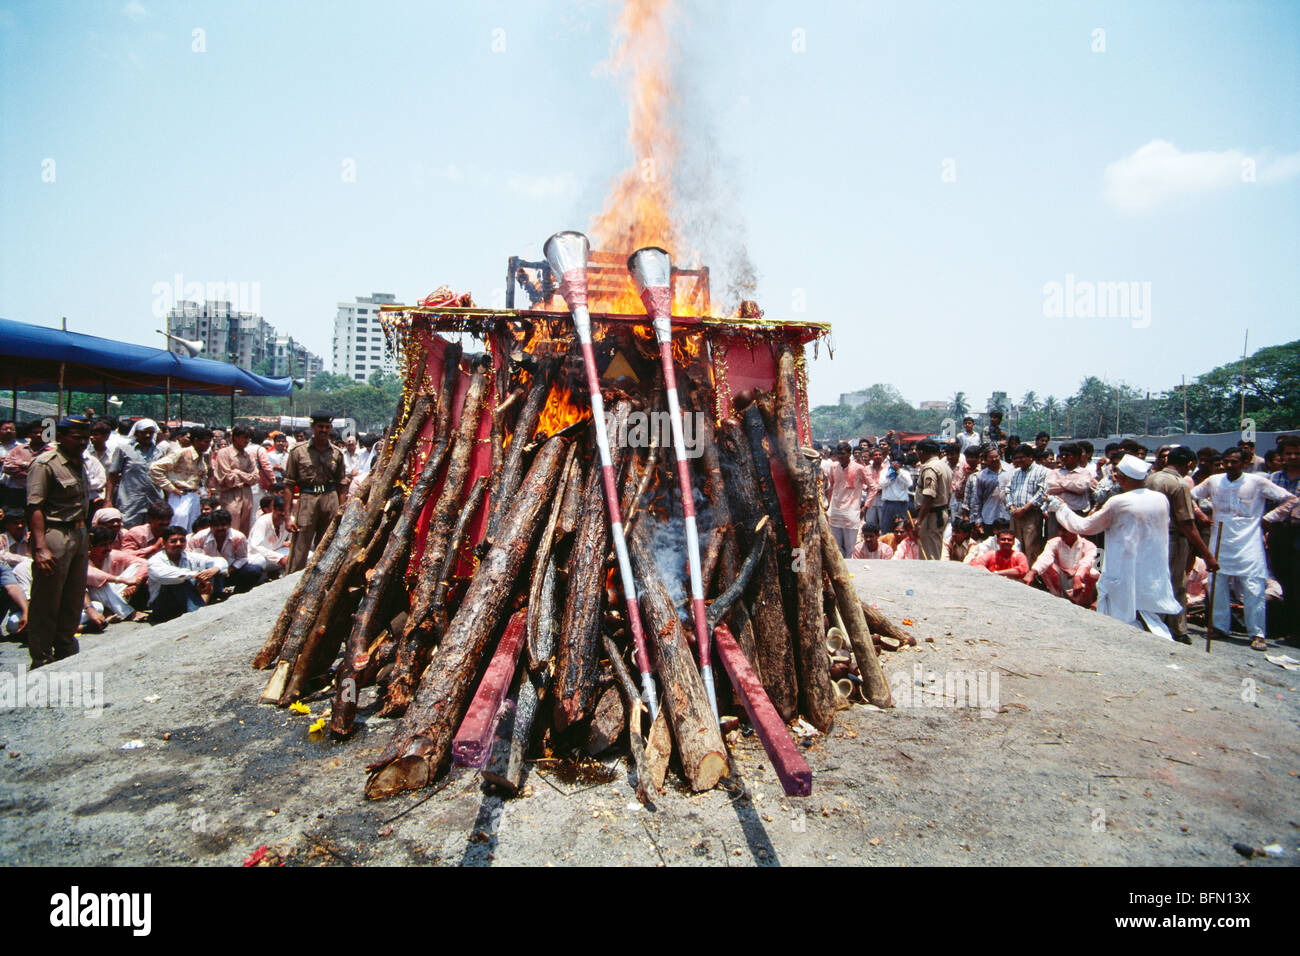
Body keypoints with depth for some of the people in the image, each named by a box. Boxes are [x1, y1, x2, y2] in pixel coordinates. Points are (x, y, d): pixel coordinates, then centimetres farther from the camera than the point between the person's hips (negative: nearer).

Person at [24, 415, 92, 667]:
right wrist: (41, 548, -25)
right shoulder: (45, 464, -12)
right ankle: (41, 660, 10)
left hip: (79, 534, 8)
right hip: (54, 535, -8)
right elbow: (35, 507, -18)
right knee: (47, 602, 0)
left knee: (74, 599, 15)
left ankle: (65, 651, 28)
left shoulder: (80, 462, 15)